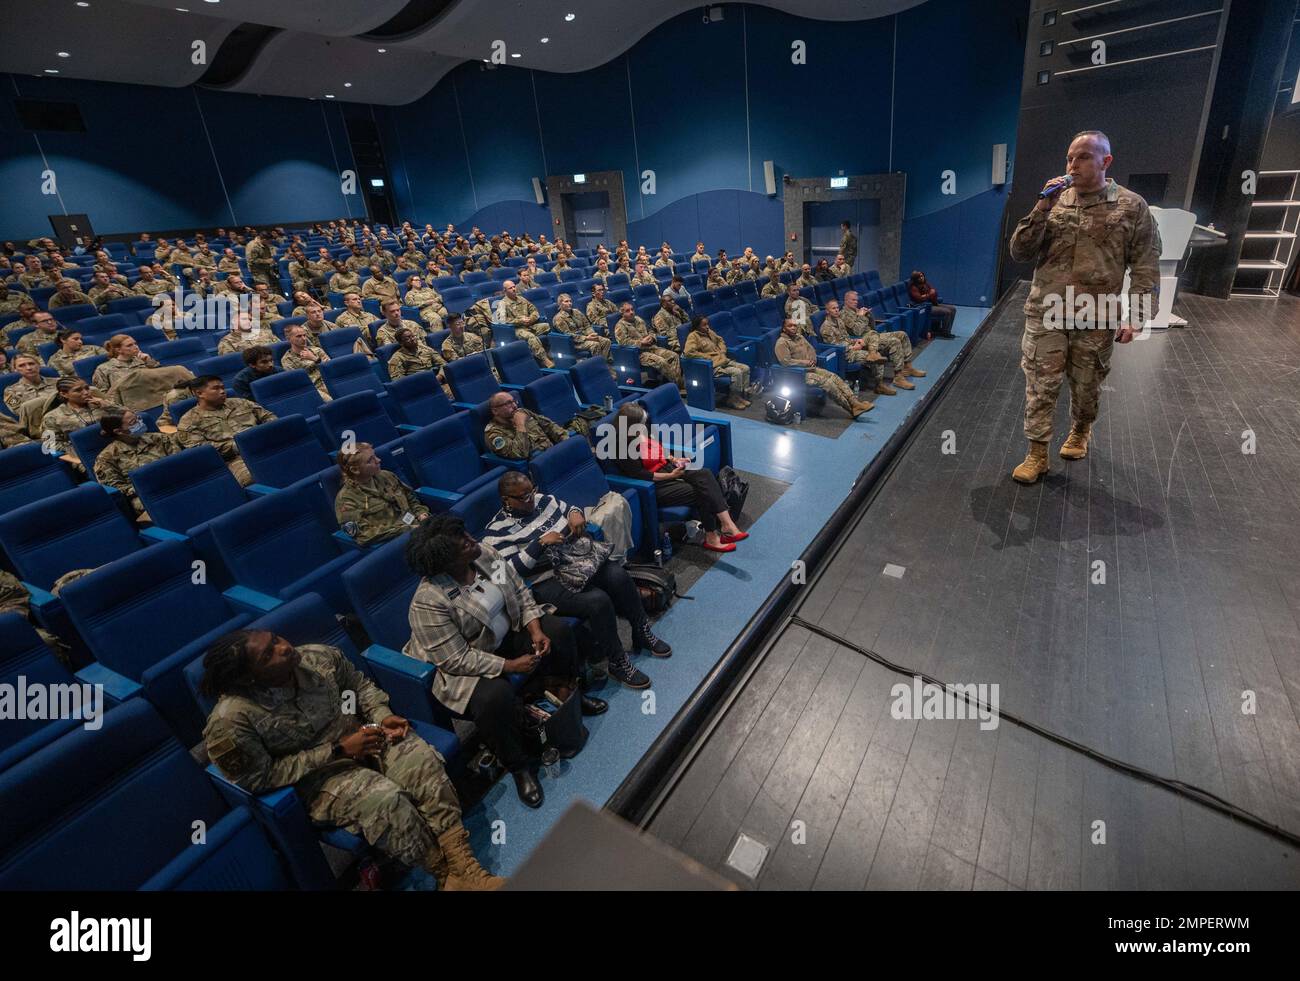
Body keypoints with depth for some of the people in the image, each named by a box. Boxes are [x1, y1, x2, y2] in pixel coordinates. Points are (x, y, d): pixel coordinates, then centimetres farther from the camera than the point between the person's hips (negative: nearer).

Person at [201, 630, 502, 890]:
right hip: (315, 776, -4)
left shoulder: (320, 657, -11)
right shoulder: (230, 720, -23)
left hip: (360, 734, 4)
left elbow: (359, 684, 6)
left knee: (422, 759, -24)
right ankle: (447, 874, -10)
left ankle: (462, 864, -21)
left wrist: (383, 716, -11)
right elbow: (260, 778, -17)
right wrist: (337, 751, -22)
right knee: (384, 799, -30)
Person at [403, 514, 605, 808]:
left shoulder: (485, 554, -13)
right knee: (496, 696, -33)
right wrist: (510, 666, -26)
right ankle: (518, 765, -5)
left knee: (558, 630, -5)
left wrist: (535, 629, -17)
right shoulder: (429, 602, -32)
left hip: (505, 634, 7)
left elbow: (519, 591, -3)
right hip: (463, 665, -7)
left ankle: (569, 697, 21)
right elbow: (456, 659, -29)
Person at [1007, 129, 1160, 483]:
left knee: (1087, 386, 13)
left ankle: (1080, 431, 39)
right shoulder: (1054, 201, 5)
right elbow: (1019, 252, -1)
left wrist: (1134, 317, -7)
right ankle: (1037, 454, 8)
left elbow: (1145, 269, 0)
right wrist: (1043, 208, -11)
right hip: (1045, 313, 1)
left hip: (1096, 319, 0)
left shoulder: (1132, 206, 0)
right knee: (1040, 385, -1)